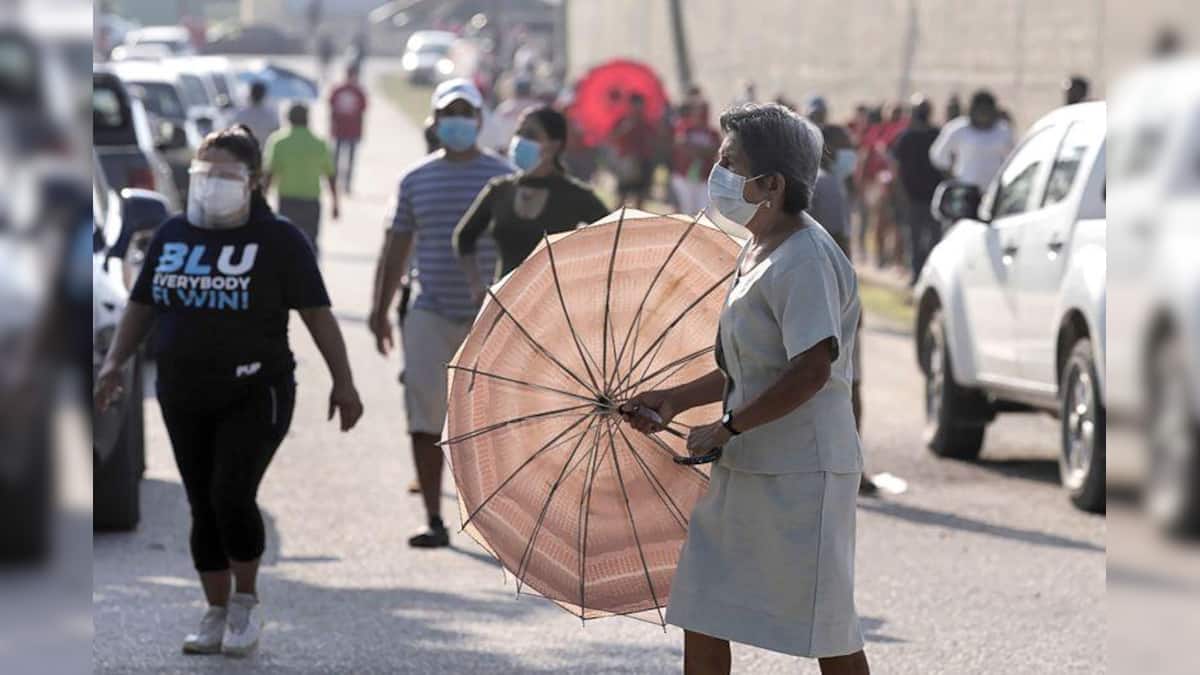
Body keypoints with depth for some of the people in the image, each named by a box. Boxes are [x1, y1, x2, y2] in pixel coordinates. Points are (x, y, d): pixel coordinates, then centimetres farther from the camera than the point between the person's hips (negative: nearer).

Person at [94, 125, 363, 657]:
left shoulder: (277, 239, -5)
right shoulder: (172, 235, 8)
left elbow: (316, 313, -6)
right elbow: (141, 305, 17)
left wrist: (343, 381, -9)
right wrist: (114, 363, 6)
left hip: (254, 396, -5)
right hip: (184, 401, 5)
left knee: (231, 496, -16)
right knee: (203, 508, 8)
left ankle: (246, 602, 5)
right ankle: (217, 615, 20)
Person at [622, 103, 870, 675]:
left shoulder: (805, 259, -18)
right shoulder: (755, 253, 13)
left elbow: (811, 371, -26)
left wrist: (728, 426, -20)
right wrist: (674, 400, 18)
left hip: (803, 476, -10)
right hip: (744, 470, 10)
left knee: (829, 629, -1)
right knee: (701, 614, 10)